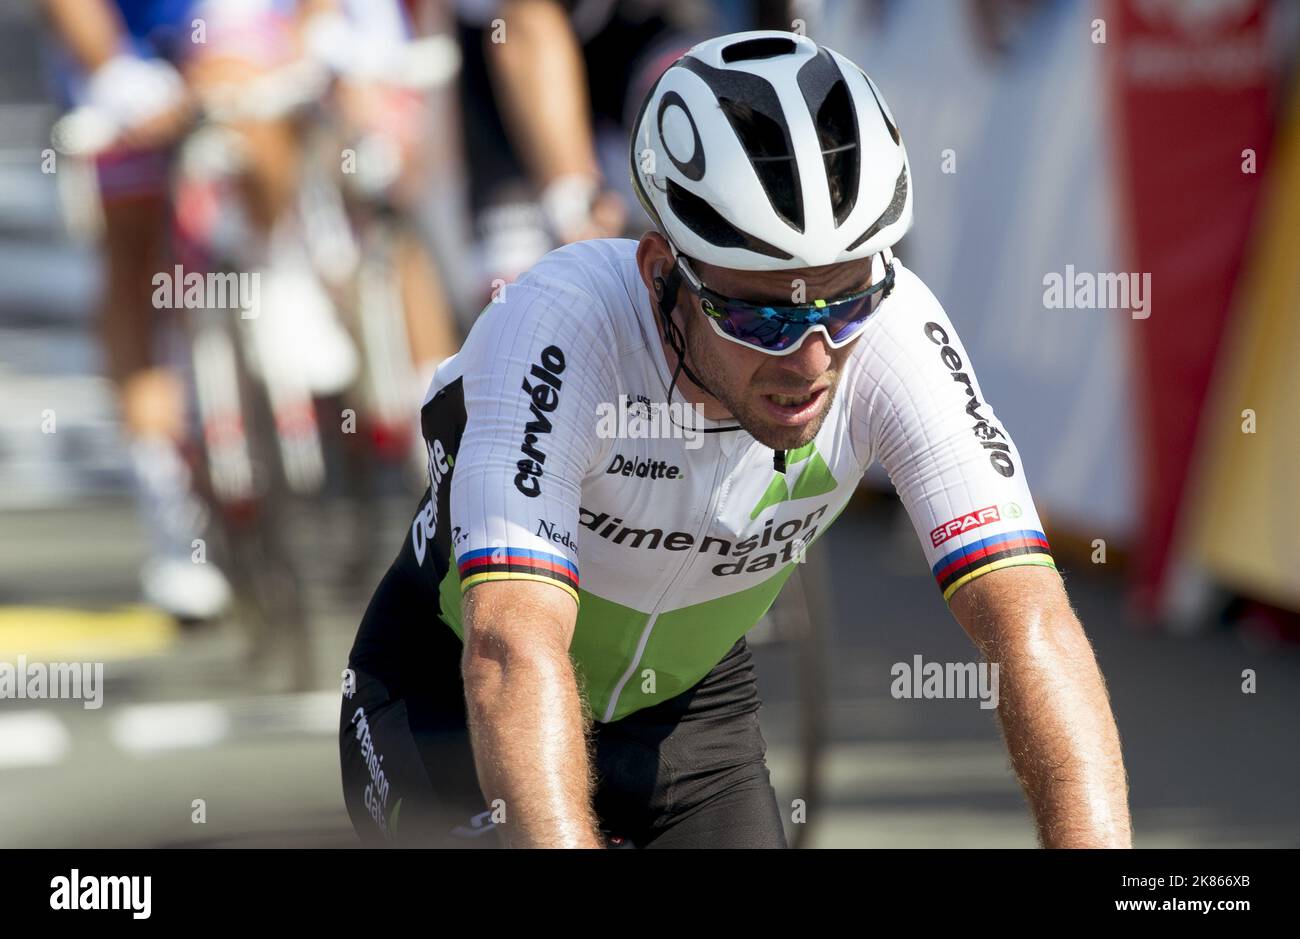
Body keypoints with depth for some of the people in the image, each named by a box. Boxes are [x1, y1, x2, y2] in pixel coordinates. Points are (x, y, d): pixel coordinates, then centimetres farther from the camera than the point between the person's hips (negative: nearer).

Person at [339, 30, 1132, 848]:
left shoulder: (893, 333, -28)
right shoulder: (562, 327, -37)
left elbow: (1032, 625, -34)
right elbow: (514, 652, -48)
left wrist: (1097, 845, -49)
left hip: (685, 701, 3)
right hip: (458, 701, -3)